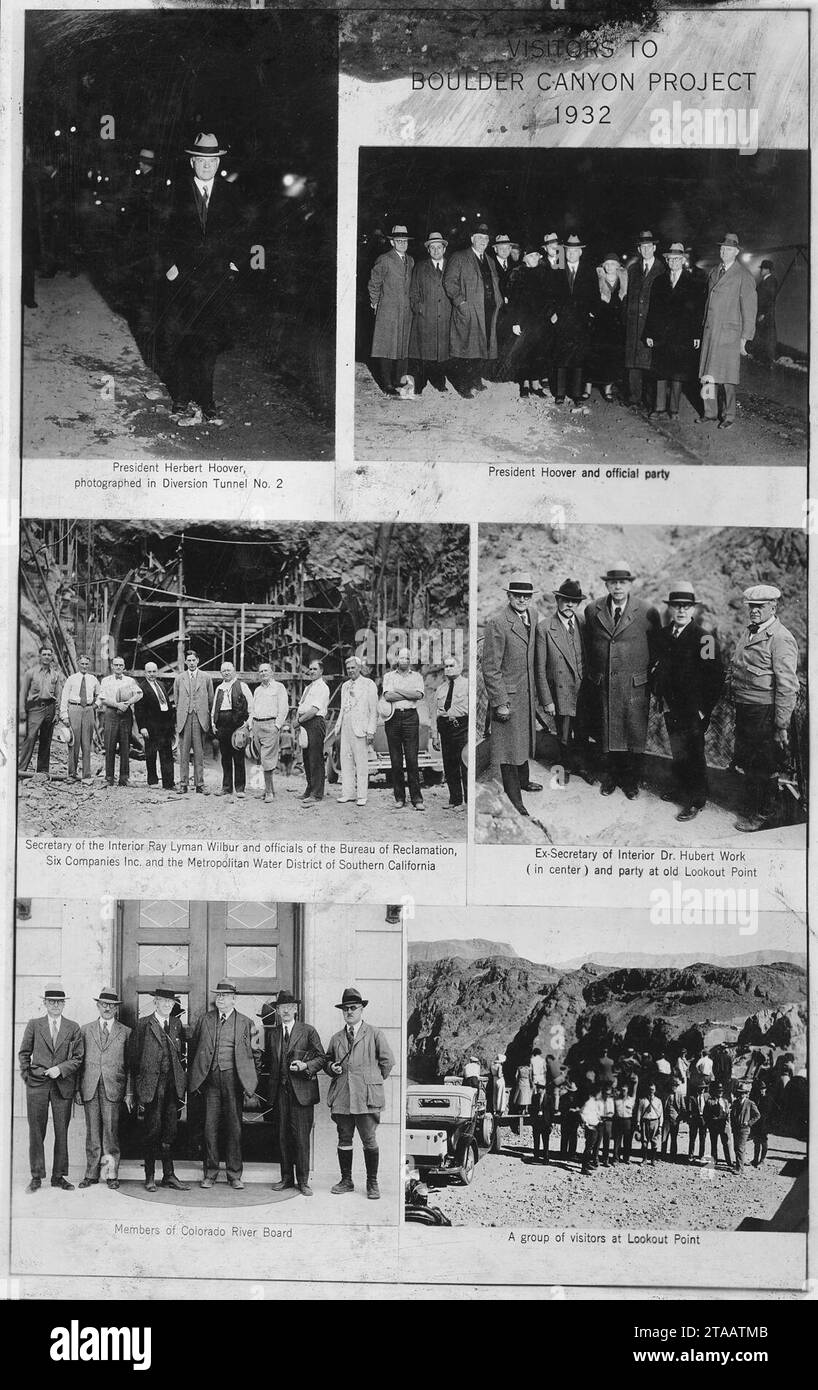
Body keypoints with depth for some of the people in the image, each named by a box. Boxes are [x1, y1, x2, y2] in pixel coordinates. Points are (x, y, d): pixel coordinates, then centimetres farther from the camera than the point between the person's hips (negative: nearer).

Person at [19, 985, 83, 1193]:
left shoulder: (73, 1028, 6)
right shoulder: (34, 1025, 6)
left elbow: (78, 1058, 5)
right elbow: (24, 1053, 11)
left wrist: (60, 1069, -9)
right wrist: (26, 1076, 2)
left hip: (63, 1085, 0)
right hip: (37, 1084, 0)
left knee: (62, 1132, 4)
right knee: (36, 1131, 1)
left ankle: (59, 1176, 12)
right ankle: (36, 1177, 9)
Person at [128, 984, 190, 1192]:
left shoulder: (176, 1024, 13)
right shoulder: (143, 1025, 0)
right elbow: (133, 1058, 0)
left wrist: (181, 1080, 9)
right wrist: (138, 1088, -3)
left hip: (173, 1085, 4)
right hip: (152, 1085, -4)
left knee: (170, 1131, 5)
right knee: (152, 1131, -1)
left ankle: (169, 1175, 12)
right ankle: (150, 1177, 8)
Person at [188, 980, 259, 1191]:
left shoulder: (245, 1023, 4)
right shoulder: (205, 1020, 9)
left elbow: (255, 1053, 7)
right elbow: (193, 1049, 13)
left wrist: (251, 1080, 2)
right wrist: (195, 1077, 7)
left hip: (233, 1078, -1)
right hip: (211, 1079, 1)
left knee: (234, 1127, 2)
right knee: (210, 1127, 1)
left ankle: (234, 1175, 10)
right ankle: (210, 1173, 11)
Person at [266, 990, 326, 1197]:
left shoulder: (308, 1032, 2)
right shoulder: (272, 1034, 15)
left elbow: (321, 1058, 2)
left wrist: (305, 1066, -15)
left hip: (302, 1091, -4)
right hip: (280, 1092, 4)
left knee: (301, 1137, -5)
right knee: (283, 1137, 6)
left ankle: (303, 1181, 2)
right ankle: (286, 1178, 15)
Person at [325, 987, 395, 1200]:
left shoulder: (375, 1034, 6)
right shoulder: (336, 1038, 17)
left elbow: (387, 1061, 5)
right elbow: (327, 1061, 24)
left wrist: (374, 1080, 5)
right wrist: (332, 1067, 3)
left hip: (367, 1097, -4)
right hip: (341, 1098, 4)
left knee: (369, 1141, -3)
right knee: (344, 1140, 7)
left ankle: (372, 1183, 6)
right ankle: (346, 1181, 18)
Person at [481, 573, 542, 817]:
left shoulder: (533, 614, 3)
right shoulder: (496, 622, -21)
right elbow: (490, 667, -19)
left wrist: (535, 689, 17)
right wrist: (500, 703, -18)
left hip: (528, 691, 7)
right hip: (507, 693, -7)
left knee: (525, 739, 22)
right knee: (510, 744, 1)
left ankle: (523, 780, 42)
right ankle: (513, 797, 10)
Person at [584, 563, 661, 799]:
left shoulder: (647, 613, -5)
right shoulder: (593, 610, 3)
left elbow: (655, 649, 5)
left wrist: (650, 678, 5)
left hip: (635, 684, -2)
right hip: (603, 684, 2)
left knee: (635, 733, 4)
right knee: (606, 733, 9)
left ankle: (631, 780, 19)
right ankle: (609, 777, 24)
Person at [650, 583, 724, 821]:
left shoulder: (704, 638, -14)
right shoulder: (662, 635, 6)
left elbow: (716, 676, -15)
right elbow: (655, 667, 19)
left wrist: (705, 710, -15)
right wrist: (657, 693, 10)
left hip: (692, 710, -6)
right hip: (670, 707, 6)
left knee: (693, 755, 2)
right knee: (677, 752, 19)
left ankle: (697, 801, 13)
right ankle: (680, 788, 36)